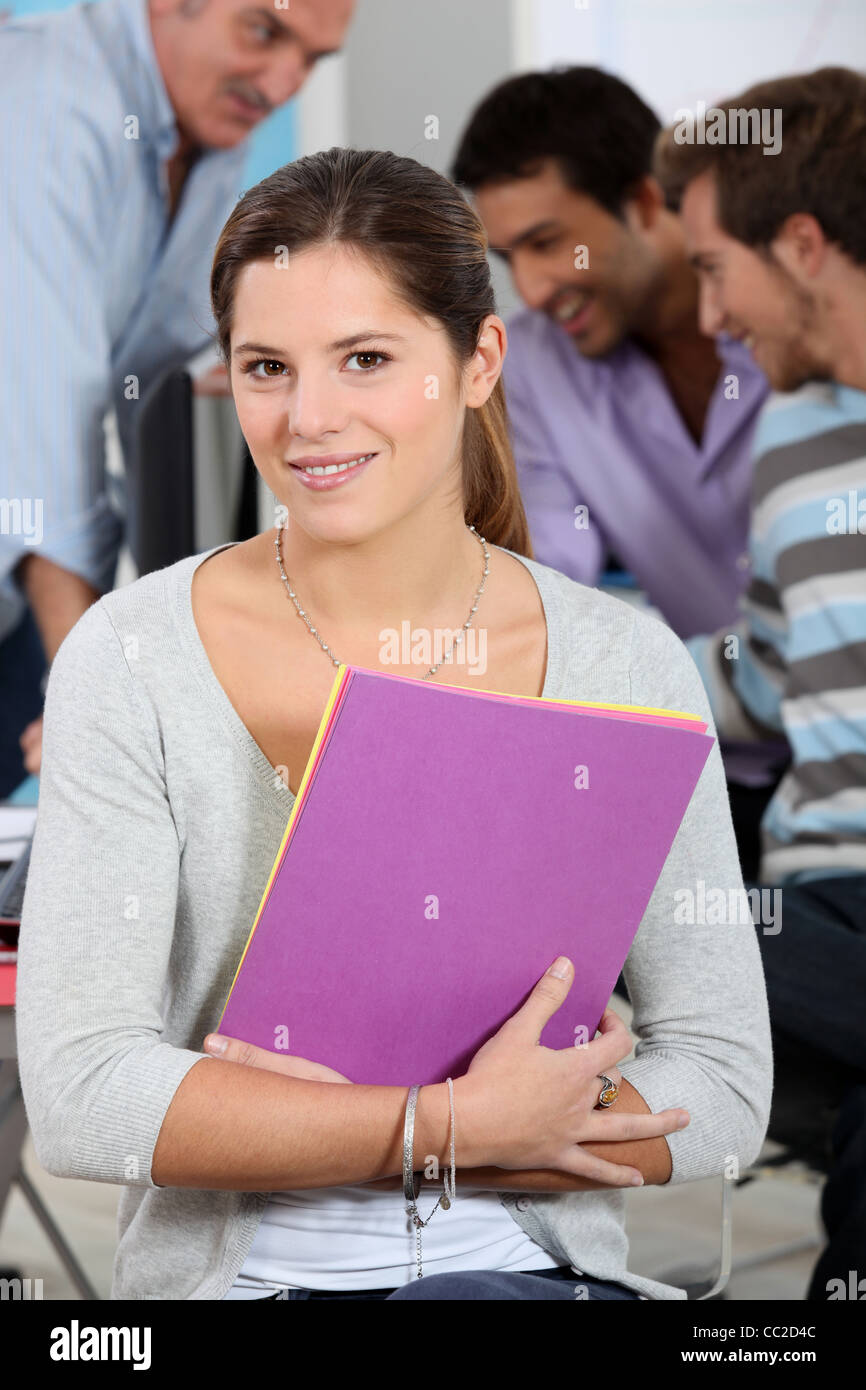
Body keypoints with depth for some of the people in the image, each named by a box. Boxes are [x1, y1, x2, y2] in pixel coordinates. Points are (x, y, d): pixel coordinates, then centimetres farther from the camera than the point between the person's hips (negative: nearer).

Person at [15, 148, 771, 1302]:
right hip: (231, 1274, -2)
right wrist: (461, 1120, -14)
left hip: (532, 1269, 2)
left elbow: (724, 1089, 0)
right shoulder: (132, 658, -3)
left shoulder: (626, 666, 1)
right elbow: (78, 1096, -10)